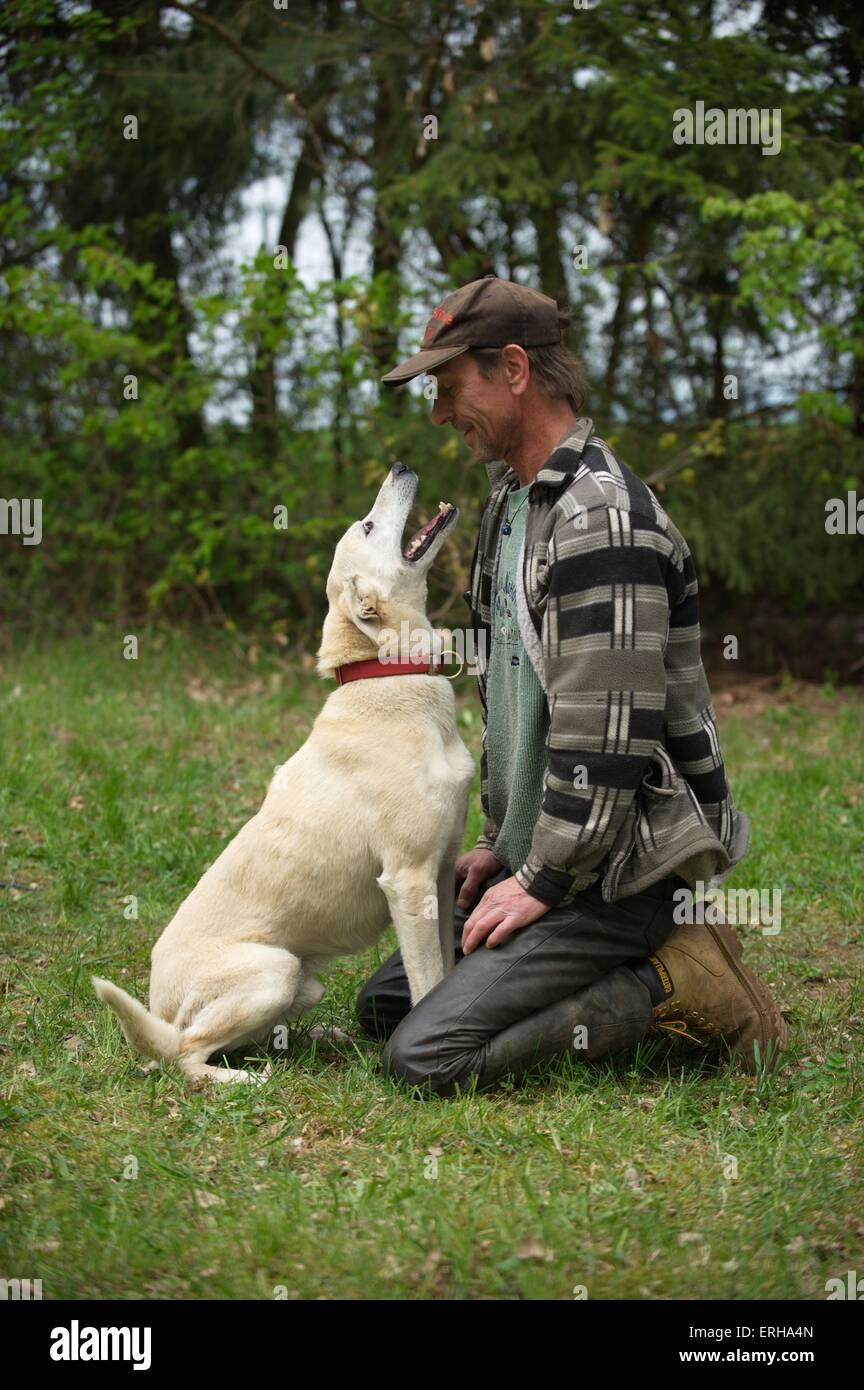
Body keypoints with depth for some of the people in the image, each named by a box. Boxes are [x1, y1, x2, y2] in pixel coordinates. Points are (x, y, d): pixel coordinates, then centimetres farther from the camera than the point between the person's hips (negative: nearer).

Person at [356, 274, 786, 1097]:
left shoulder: (601, 518, -21)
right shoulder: (511, 502, 13)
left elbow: (611, 739, -25)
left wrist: (542, 883, -18)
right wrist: (502, 845, 16)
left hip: (618, 871, -10)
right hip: (540, 855, 10)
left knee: (423, 1055, -17)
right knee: (383, 1005, 11)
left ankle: (675, 984, -7)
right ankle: (641, 968, 9)